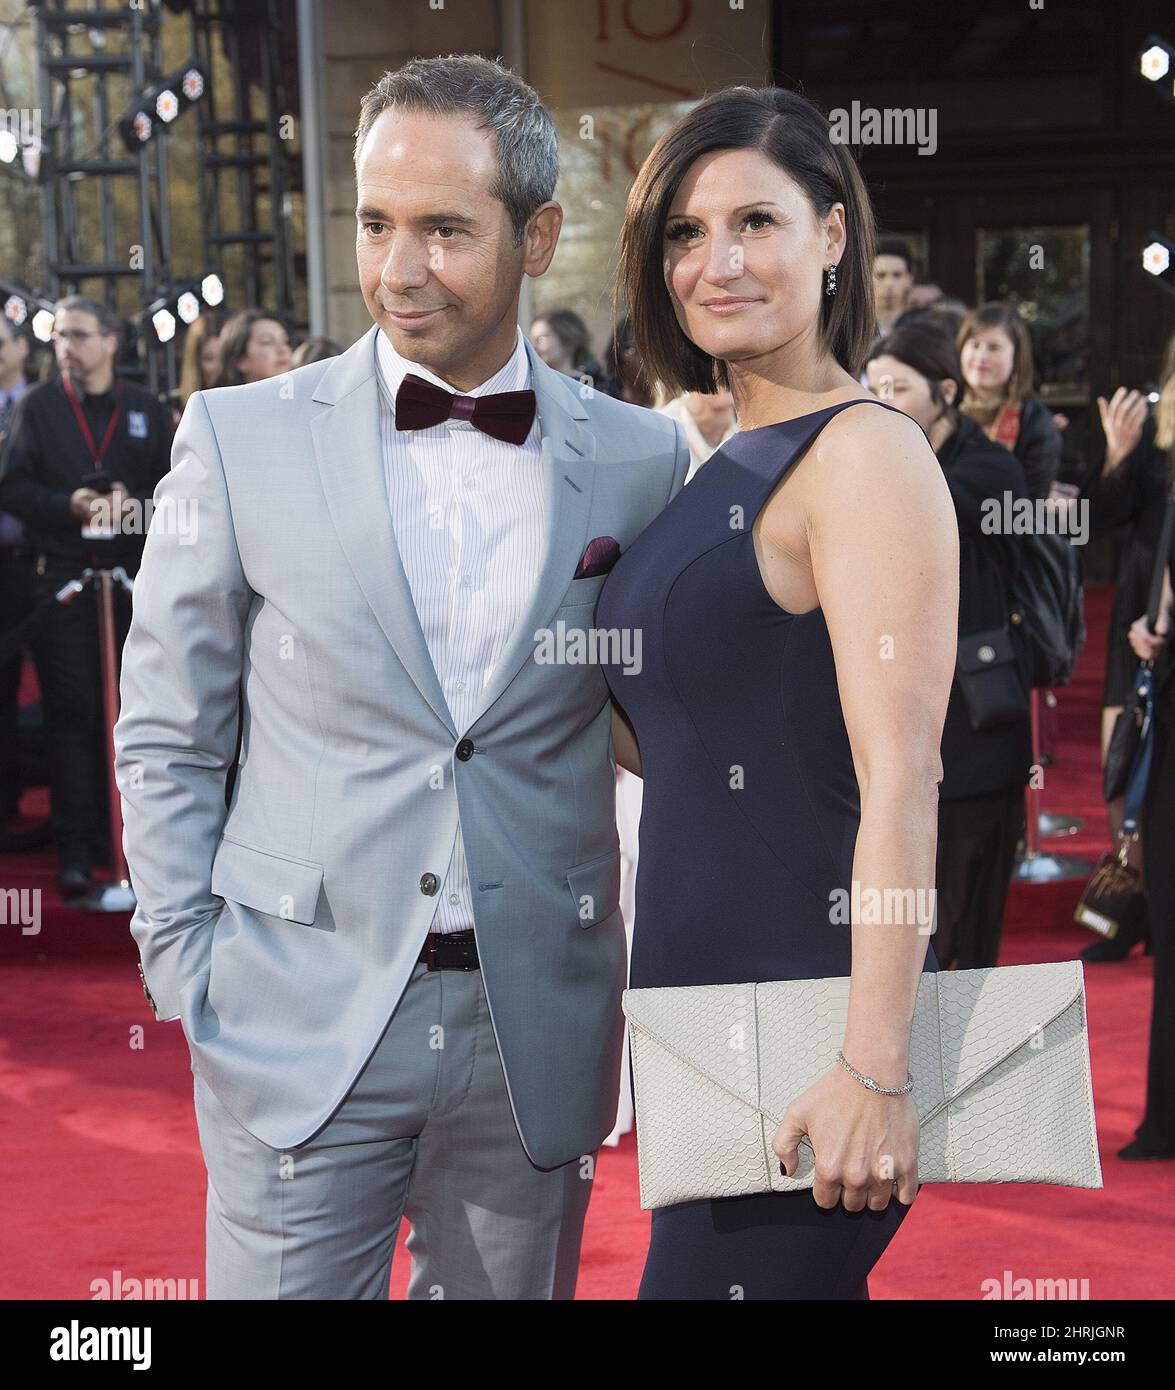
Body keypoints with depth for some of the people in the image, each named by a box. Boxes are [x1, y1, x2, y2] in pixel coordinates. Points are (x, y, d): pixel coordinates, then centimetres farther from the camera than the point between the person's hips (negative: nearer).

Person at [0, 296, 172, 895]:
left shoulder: (146, 408, 10)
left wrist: (135, 502, -11)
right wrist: (67, 504, -14)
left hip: (132, 573, 2)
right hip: (61, 573, -2)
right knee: (71, 711, -5)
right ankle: (75, 846, -3)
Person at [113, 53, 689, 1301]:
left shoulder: (641, 461, 2)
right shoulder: (243, 438, -1)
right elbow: (166, 735, 4)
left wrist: (650, 966, 4)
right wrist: (187, 974, -1)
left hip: (537, 1040, 2)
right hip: (299, 1030, -1)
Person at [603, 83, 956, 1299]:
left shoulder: (865, 453, -13)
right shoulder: (728, 465, 14)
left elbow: (901, 780, -21)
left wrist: (875, 1070, -26)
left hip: (805, 1001, -9)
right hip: (707, 994, 9)